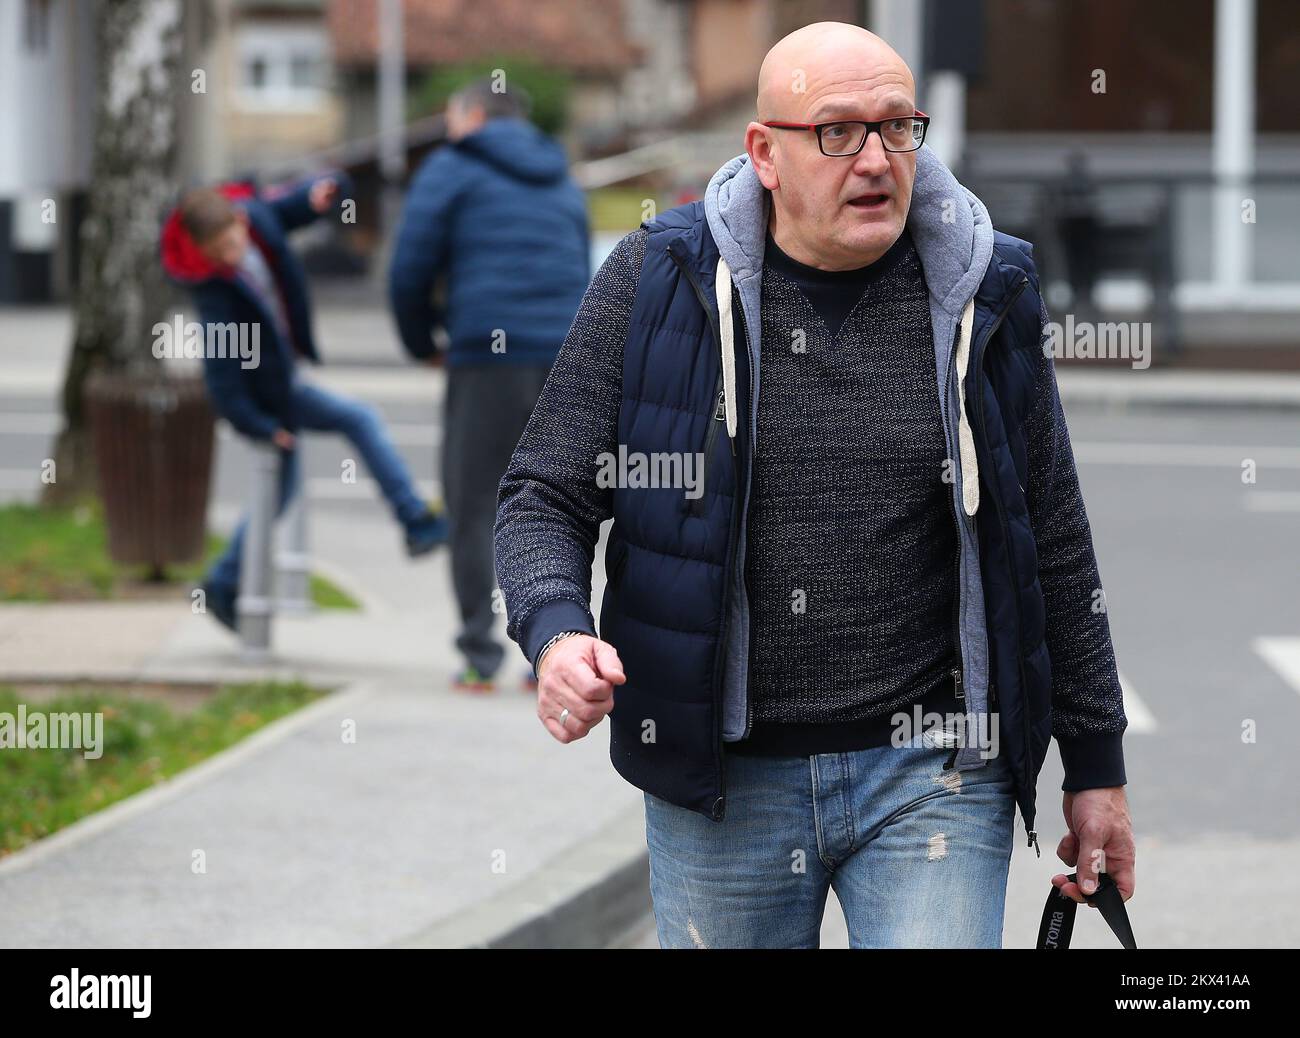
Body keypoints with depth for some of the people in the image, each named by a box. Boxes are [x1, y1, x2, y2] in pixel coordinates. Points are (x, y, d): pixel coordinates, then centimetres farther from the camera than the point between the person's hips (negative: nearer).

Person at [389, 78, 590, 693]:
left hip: (488, 361, -5)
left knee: (474, 509, 2)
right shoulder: (562, 185, 23)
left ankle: (480, 655, -3)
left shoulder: (450, 170, 5)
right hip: (567, 360, 5)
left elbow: (410, 272, 0)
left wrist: (422, 343, 14)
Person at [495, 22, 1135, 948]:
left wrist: (1097, 768, 11)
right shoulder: (655, 282, -2)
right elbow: (544, 497, 1)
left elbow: (1055, 545, 9)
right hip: (719, 783, 0)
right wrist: (556, 634, -20)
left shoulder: (984, 295, 2)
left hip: (931, 776, 0)